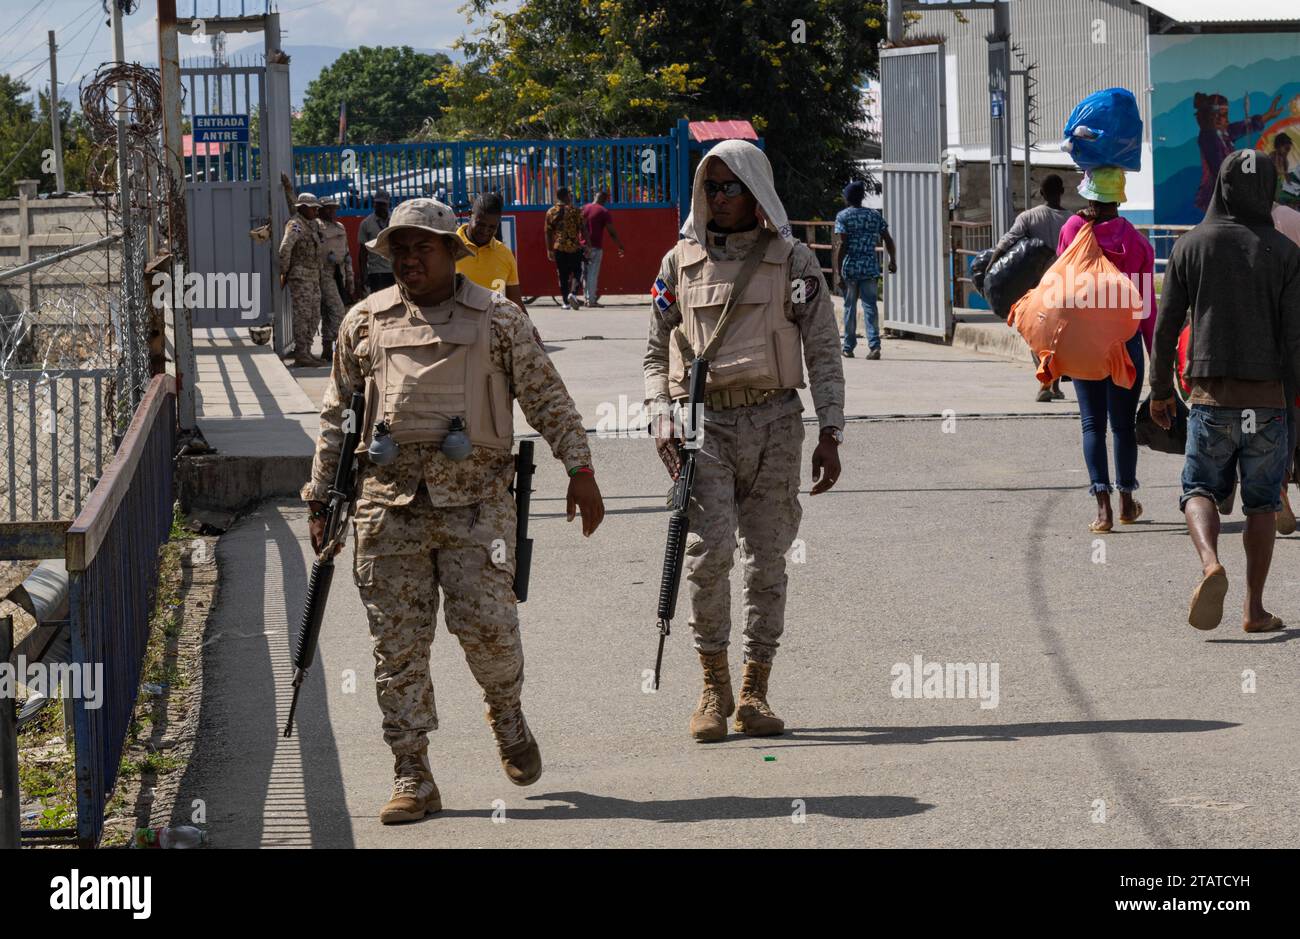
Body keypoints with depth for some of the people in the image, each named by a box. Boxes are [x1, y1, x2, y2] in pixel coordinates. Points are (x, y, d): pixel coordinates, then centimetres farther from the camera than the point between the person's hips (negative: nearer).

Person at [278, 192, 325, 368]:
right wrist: (284, 272, -22)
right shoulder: (295, 224, -13)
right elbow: (285, 247, -26)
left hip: (313, 277, 9)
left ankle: (306, 352, 16)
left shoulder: (311, 225, 16)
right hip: (299, 276, -9)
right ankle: (301, 355, -8)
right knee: (302, 315, -9)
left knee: (314, 316, 10)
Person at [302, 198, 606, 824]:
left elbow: (546, 398, 9)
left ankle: (507, 714, 21)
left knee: (484, 620, -12)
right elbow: (336, 414, 18)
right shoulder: (365, 321, 12)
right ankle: (412, 779, 6)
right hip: (389, 501, 2)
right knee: (398, 643, -1)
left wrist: (580, 472, 2)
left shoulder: (497, 318, 7)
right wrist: (319, 497, 15)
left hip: (474, 497, -2)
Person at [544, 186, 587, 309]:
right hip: (574, 247, -2)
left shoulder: (550, 212, 3)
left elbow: (548, 232, 4)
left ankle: (565, 302, 7)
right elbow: (583, 229, -5)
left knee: (562, 276, 8)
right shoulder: (574, 210, -5)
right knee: (577, 272, 7)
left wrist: (549, 249, 9)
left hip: (558, 248, 2)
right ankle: (573, 293, -17)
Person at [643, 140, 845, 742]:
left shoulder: (792, 262, 6)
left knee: (767, 557, 2)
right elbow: (656, 353, 14)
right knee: (708, 551, -13)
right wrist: (661, 418, -1)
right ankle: (714, 685, -1)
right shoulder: (680, 263, 10)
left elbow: (824, 351, 6)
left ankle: (755, 691, 9)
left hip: (773, 421, 0)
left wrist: (830, 434, -1)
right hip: (703, 421, 0)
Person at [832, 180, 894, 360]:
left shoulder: (843, 216, -4)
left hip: (850, 268, -2)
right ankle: (874, 345, -15)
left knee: (850, 307, 9)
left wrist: (838, 273, -12)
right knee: (870, 306, 0)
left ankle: (849, 348, 17)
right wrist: (893, 261, 24)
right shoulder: (875, 215, 8)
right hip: (870, 268, 2)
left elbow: (841, 245, -11)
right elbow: (888, 240, 8)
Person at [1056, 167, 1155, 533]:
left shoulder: (1070, 233, -6)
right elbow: (1145, 301, -2)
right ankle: (1126, 502, 22)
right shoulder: (1134, 240, -6)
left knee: (1092, 423, 3)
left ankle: (1103, 506, -9)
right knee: (1124, 422, 13)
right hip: (1125, 339, 0)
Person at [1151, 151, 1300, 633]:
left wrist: (1160, 390, 14)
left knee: (1200, 489, 9)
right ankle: (1254, 608, 8)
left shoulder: (1190, 246, 1)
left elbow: (1166, 326, 3)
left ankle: (1210, 563, -20)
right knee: (1261, 503, 9)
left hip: (1210, 395, 0)